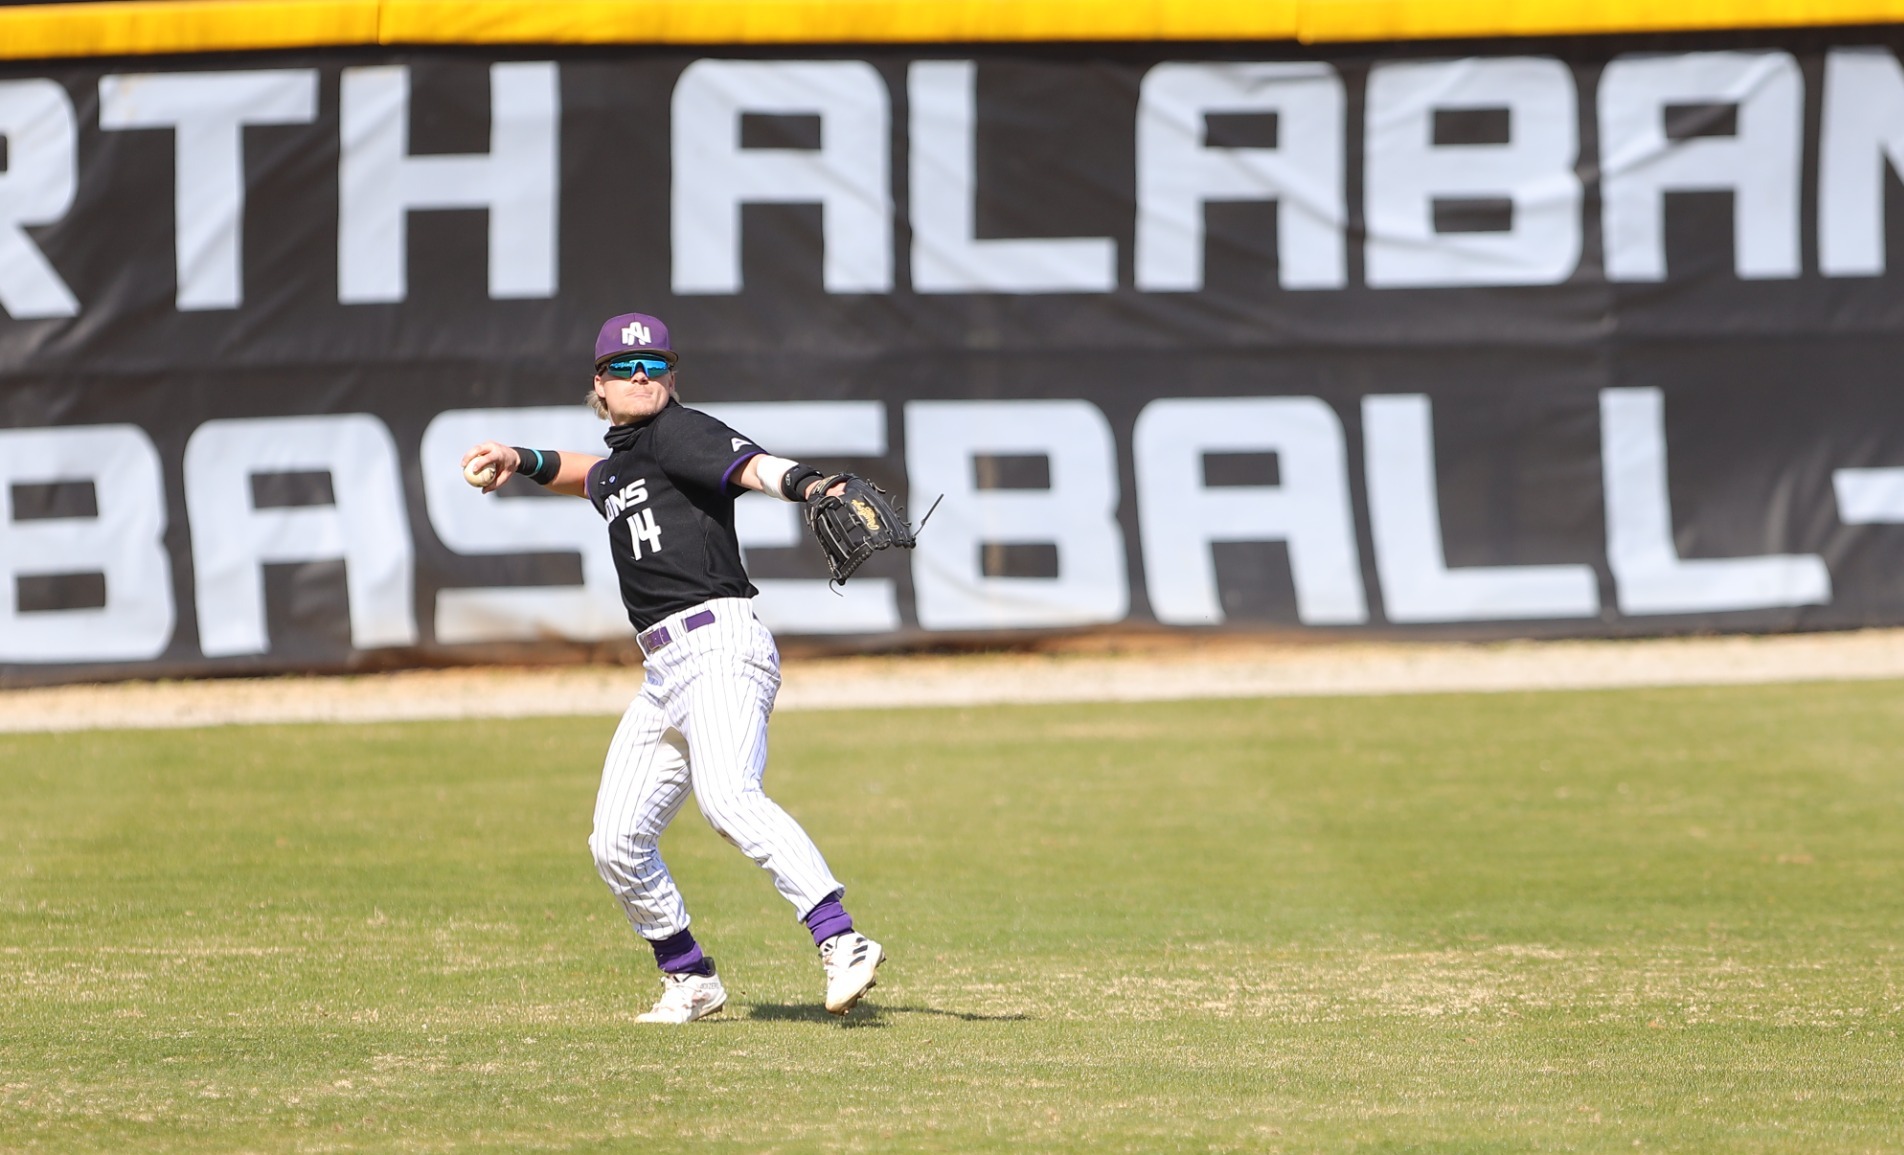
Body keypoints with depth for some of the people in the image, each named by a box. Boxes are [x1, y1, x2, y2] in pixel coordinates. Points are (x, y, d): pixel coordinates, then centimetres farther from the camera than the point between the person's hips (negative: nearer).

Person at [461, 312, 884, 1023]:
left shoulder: (676, 432, -3)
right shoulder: (617, 461, 22)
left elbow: (751, 464, -23)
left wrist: (805, 485, -43)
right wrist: (524, 462, 36)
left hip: (719, 649, -9)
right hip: (663, 674, 9)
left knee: (728, 798, -31)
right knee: (617, 844, 10)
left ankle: (841, 945, -41)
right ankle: (690, 982, 24)